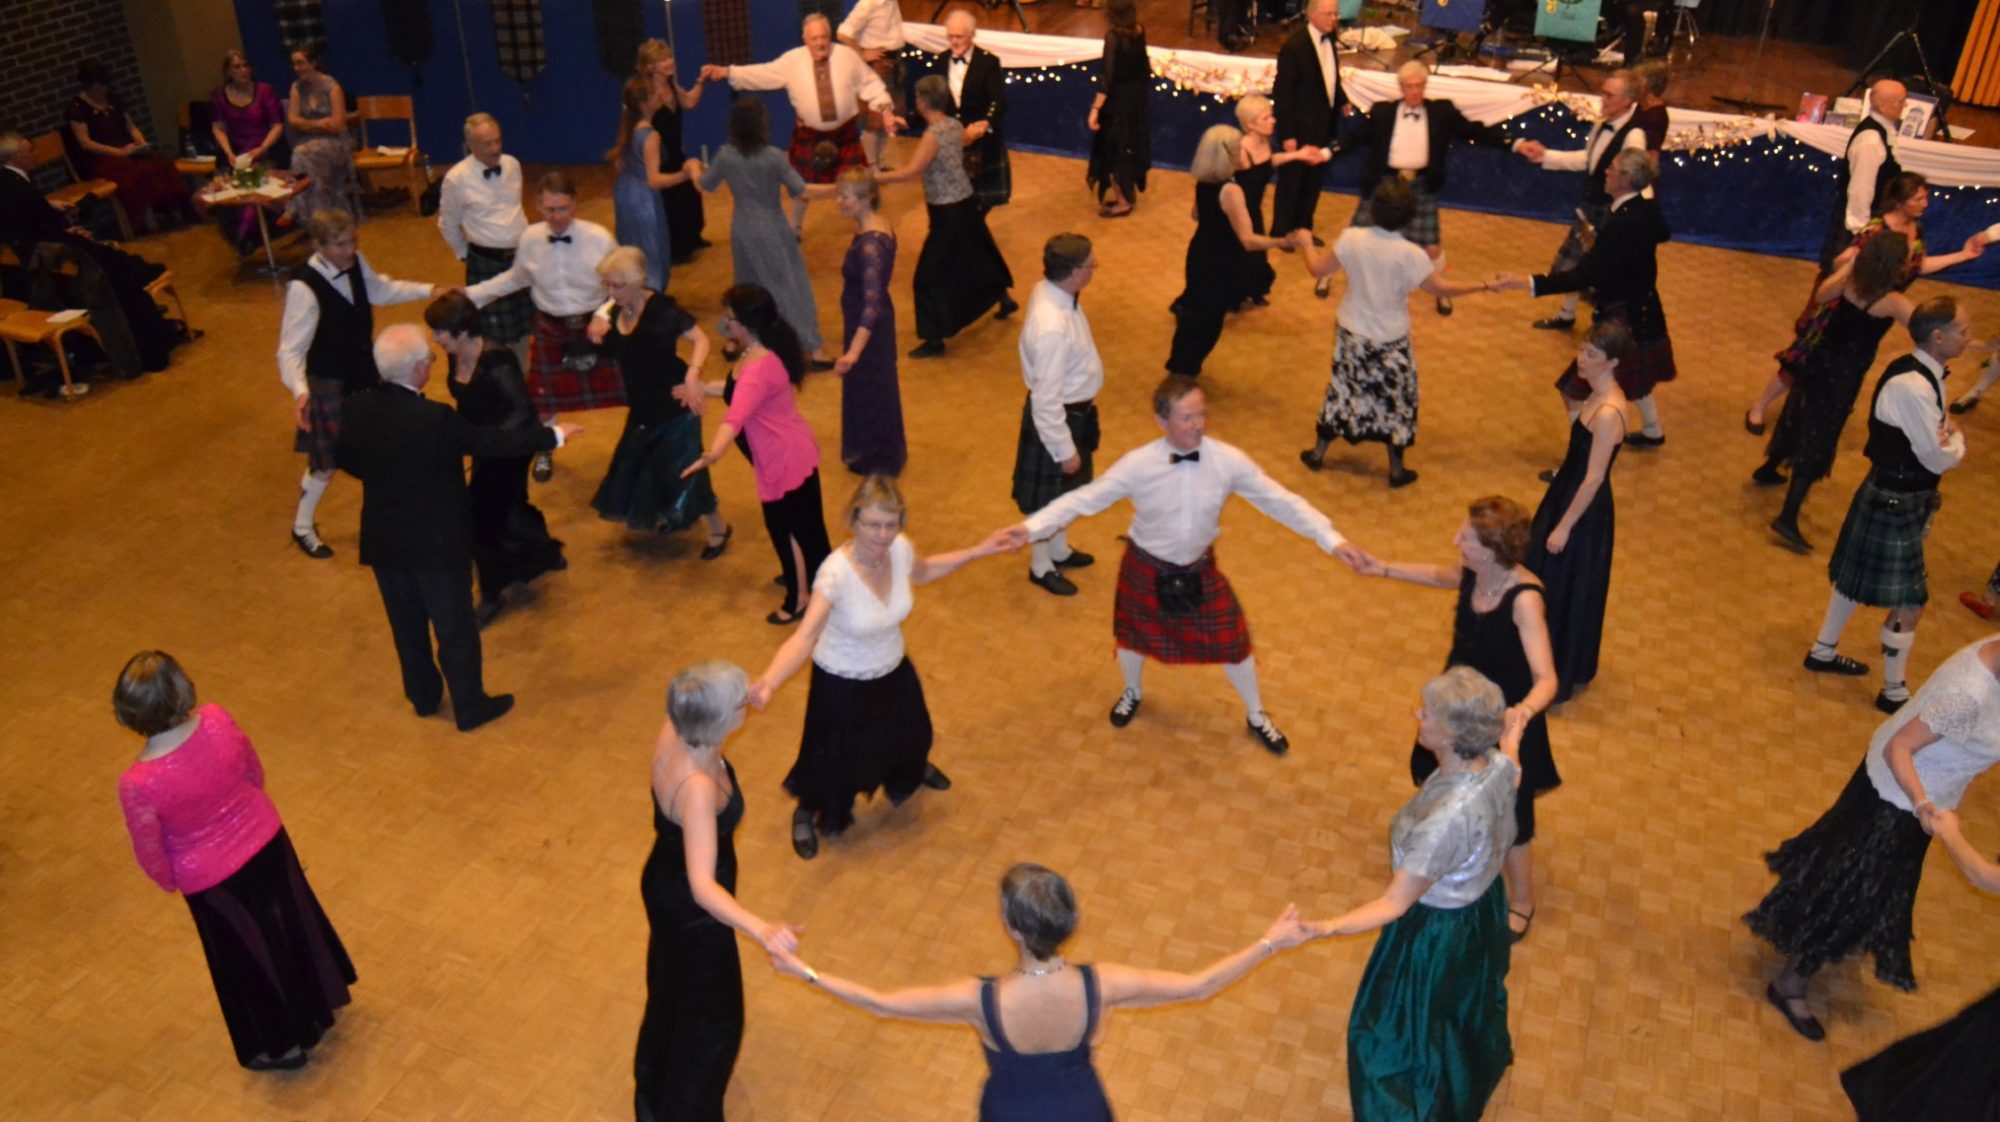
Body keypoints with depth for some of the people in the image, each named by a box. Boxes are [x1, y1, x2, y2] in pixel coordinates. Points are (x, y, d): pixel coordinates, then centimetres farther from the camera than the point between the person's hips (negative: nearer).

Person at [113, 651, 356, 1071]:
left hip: (212, 879, -4)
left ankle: (281, 1046, 45)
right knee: (292, 923, 29)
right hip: (267, 839, 4)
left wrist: (169, 882, 7)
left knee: (248, 961, 21)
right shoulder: (217, 720, -23)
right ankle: (318, 1008, 55)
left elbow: (150, 853, -16)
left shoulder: (138, 784, -34)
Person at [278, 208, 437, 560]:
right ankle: (302, 527, 32)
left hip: (365, 371, 7)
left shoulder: (356, 263, -11)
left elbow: (380, 289, 12)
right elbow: (291, 349, -30)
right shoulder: (303, 287, -32)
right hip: (329, 384, -6)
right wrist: (300, 391, -45)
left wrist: (428, 291, 5)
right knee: (326, 461, 8)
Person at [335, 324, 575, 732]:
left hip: (383, 541, 6)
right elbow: (491, 443, -18)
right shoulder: (435, 418, -27)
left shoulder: (357, 409, -9)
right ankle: (470, 706, 24)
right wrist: (553, 435, -6)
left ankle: (423, 696, 39)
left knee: (406, 623, 22)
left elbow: (344, 457, 6)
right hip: (437, 541, -6)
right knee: (454, 626, 10)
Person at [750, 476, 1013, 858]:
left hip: (893, 670, 6)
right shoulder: (836, 572, -39)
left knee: (907, 732, 33)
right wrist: (768, 682, -63)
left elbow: (922, 571, 4)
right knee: (838, 758, 16)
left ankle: (915, 770, 70)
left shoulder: (901, 547, -22)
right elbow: (804, 637, -47)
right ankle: (807, 813, 50)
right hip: (842, 684, -5)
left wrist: (978, 552, 1)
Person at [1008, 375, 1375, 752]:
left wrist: (1333, 540, -20)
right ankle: (1131, 693, 57)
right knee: (1133, 637, 21)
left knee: (1232, 643, 9)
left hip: (1200, 569, 1)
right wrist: (1031, 527, -31)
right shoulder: (1138, 465, -26)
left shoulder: (1228, 460, -22)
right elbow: (1084, 498, -21)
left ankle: (1256, 717, 38)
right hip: (1146, 568, -1)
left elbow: (1280, 500, -16)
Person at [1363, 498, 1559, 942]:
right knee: (1434, 770, 29)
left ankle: (1521, 904, 34)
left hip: (1504, 720, -7)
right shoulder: (1472, 575, -15)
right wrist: (1380, 568, 13)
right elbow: (1441, 575, 12)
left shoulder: (1524, 598, -35)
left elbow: (1546, 679, -39)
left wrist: (1525, 710, -60)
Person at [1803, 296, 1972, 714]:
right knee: (1909, 604, 2)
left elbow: (1933, 439, 11)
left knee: (1856, 578, 24)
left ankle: (1824, 651, 41)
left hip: (1897, 494, 10)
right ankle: (1894, 692, 17)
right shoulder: (1911, 387, -28)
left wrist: (1947, 436, -12)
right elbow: (1940, 459, -22)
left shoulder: (1926, 375, 3)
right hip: (1896, 501, -10)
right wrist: (1957, 437, 0)